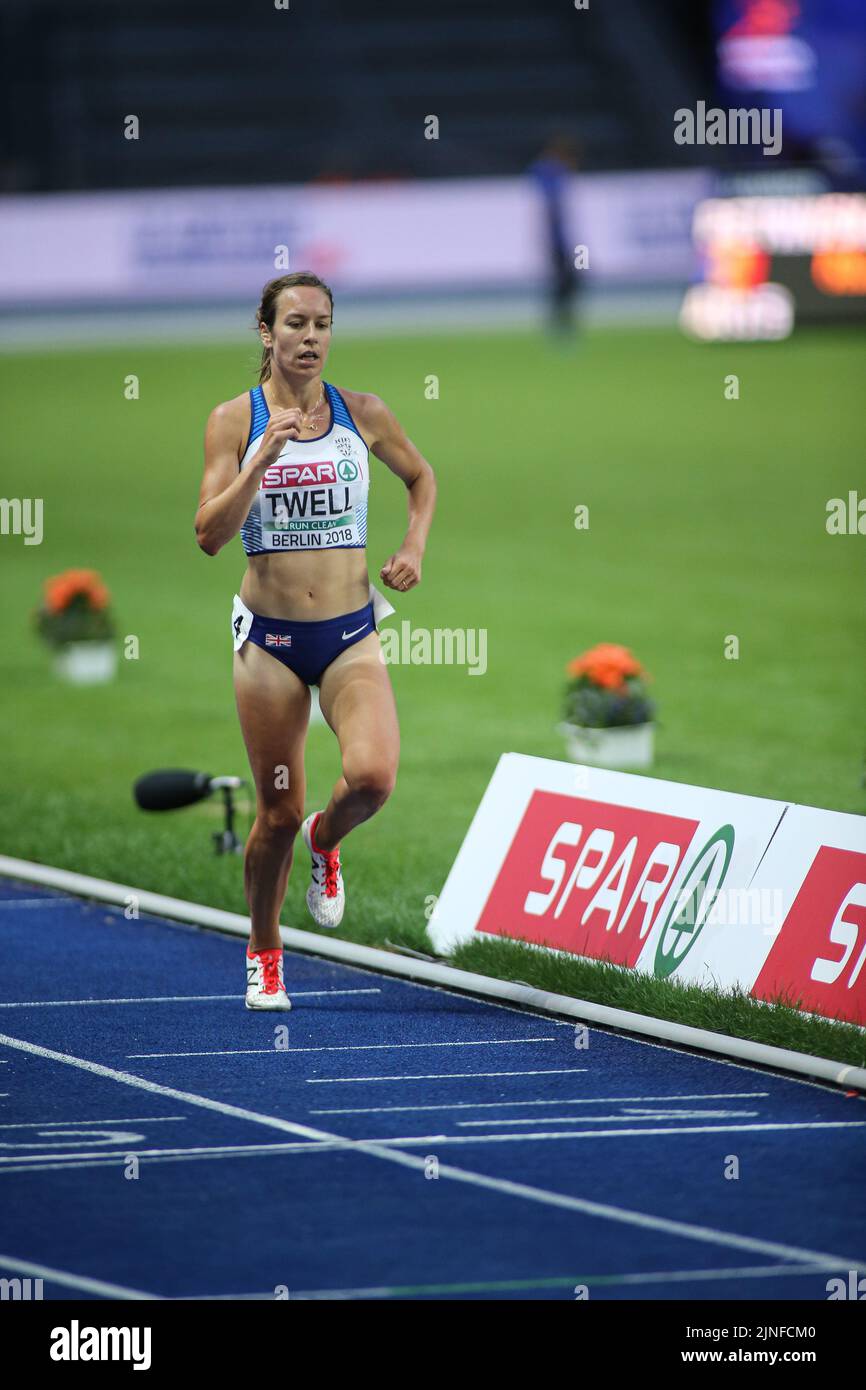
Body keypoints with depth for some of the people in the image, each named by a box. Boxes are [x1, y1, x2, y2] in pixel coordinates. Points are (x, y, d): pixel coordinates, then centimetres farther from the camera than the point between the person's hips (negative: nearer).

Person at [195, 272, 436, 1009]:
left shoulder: (362, 413, 1)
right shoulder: (235, 420, -4)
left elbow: (421, 477, 20)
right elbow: (210, 535, -10)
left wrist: (414, 547, 4)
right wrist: (263, 458, -21)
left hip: (351, 634, 1)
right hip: (269, 636, -1)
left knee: (372, 776, -23)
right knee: (279, 814, 4)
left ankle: (326, 841, 13)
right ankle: (264, 954, 28)